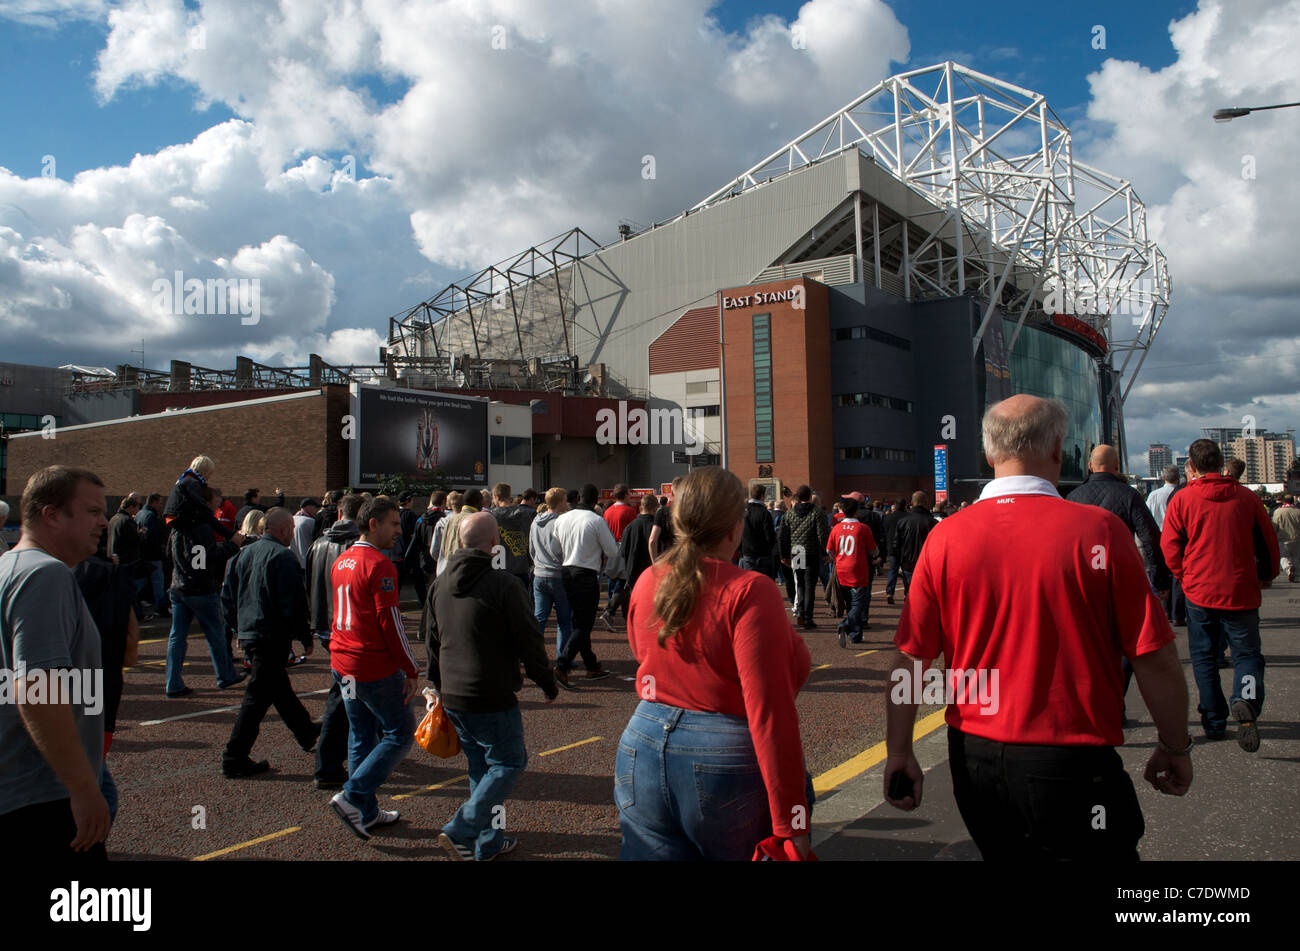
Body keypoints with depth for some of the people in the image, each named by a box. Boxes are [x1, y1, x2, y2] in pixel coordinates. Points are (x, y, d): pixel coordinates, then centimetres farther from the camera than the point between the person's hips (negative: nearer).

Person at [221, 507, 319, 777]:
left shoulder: (245, 554, 10)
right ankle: (234, 760, 1)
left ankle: (308, 734, 38)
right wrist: (305, 637, -9)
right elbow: (293, 603, -19)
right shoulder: (283, 557, -15)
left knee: (280, 689, 20)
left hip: (247, 634, 9)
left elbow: (227, 596, 16)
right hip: (272, 638, -9)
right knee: (258, 697, -3)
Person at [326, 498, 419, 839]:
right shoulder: (379, 564, -16)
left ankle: (366, 813, 22)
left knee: (361, 736, 16)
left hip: (343, 665, 9)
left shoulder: (342, 562, 12)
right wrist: (411, 670, -14)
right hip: (376, 667, -9)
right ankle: (352, 797, -3)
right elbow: (390, 621, -19)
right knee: (400, 733, 4)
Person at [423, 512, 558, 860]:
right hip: (492, 698, -7)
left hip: (453, 697, 7)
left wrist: (440, 687, 27)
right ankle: (461, 831, -4)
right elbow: (529, 640, -12)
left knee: (481, 766, 18)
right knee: (508, 763, 6)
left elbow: (431, 641, 16)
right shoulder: (504, 584, -16)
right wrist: (547, 682, 2)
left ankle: (487, 842, 23)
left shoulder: (440, 584, 7)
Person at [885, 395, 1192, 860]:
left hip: (975, 762, 3)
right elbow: (1157, 660, -9)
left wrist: (899, 753, 5)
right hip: (1073, 767, -3)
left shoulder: (945, 538, -5)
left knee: (1004, 852, 23)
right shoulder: (1098, 530, -12)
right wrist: (1175, 747, 7)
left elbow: (908, 659, -4)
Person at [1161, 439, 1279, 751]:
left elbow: (1169, 546, -4)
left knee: (1204, 658, 12)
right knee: (1247, 653, 8)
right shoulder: (1246, 496, 0)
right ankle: (1246, 701, -20)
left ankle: (1214, 722, 14)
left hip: (1199, 592, 0)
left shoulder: (1182, 499, -5)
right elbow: (1269, 541, 7)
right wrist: (1267, 575, 23)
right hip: (1241, 591, 0)